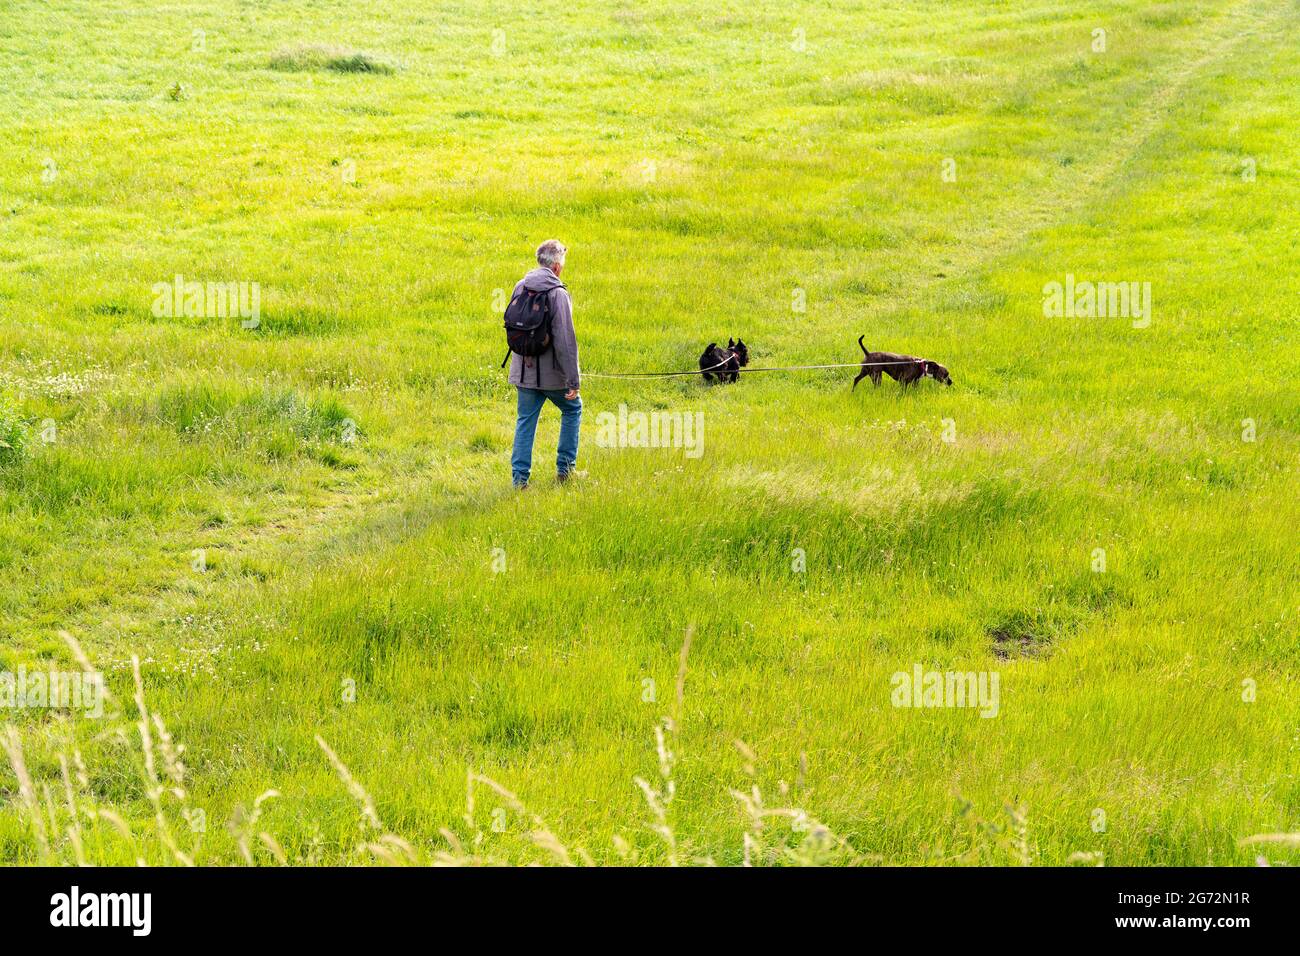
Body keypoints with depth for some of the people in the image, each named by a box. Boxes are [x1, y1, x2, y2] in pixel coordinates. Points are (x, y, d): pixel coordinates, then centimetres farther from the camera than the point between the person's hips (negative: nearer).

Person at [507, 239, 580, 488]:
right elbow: (565, 340, -19)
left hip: (524, 372, 5)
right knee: (572, 410, 19)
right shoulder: (557, 293, -17)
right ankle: (565, 468, 20)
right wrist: (573, 380, -15)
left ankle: (520, 476, 5)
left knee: (525, 421, 11)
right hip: (552, 373, -5)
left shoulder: (520, 288, 3)